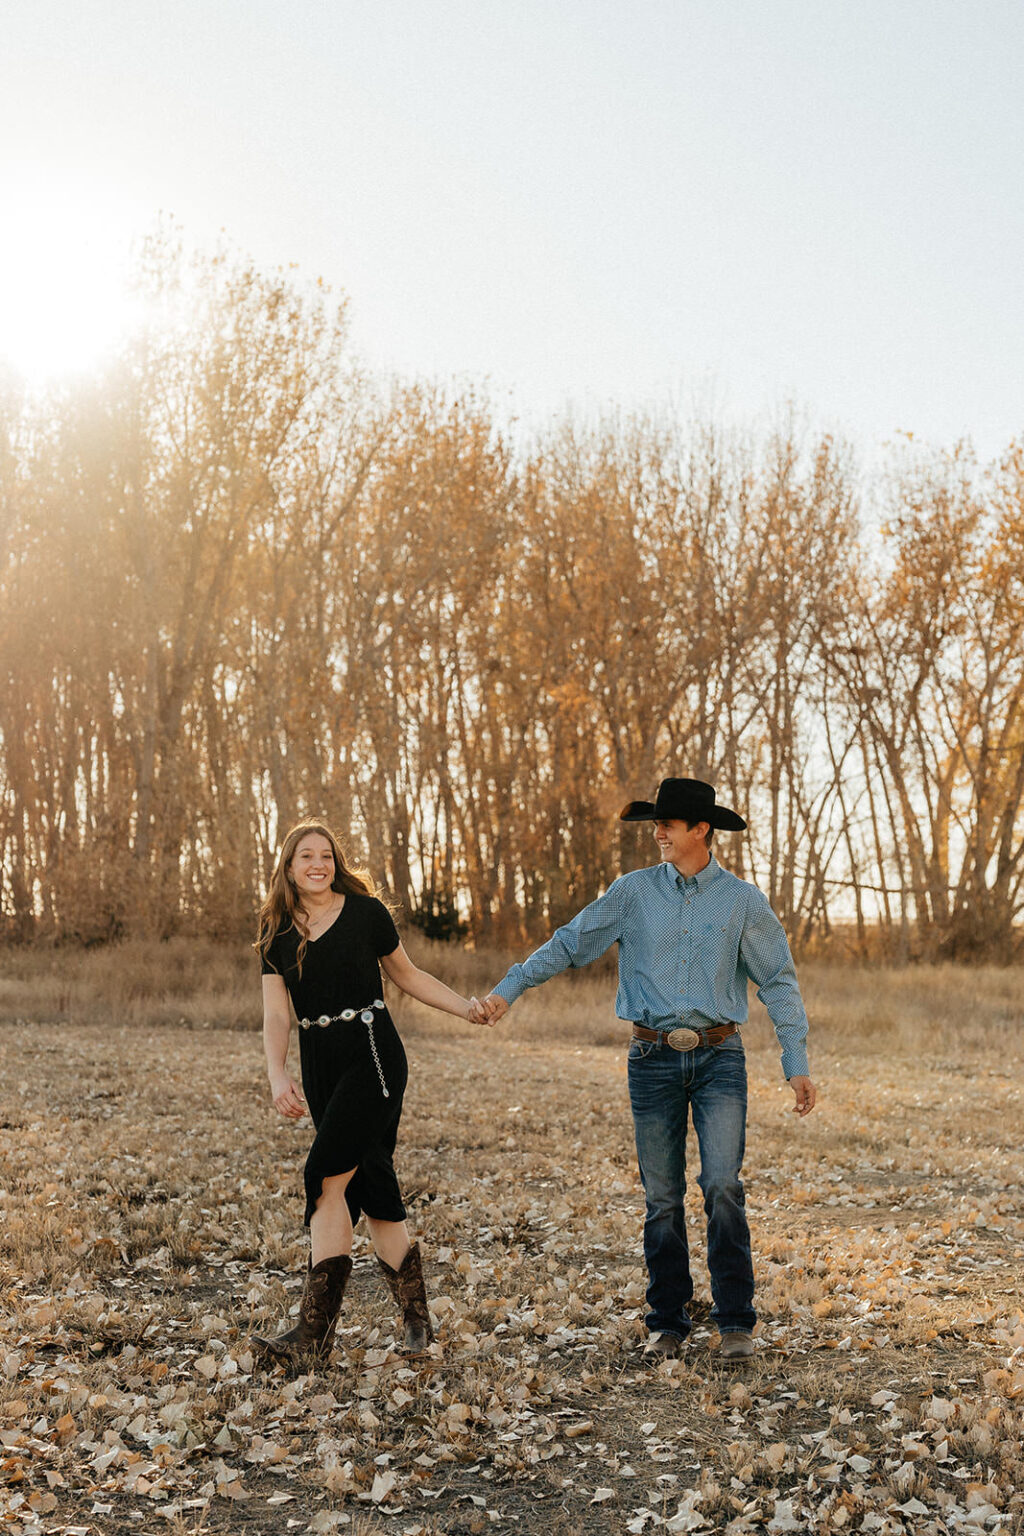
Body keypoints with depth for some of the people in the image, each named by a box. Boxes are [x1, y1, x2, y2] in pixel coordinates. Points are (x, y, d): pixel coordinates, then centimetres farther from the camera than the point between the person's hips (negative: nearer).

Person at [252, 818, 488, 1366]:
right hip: (319, 1064, 4)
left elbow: (406, 974, 10)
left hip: (372, 1054, -4)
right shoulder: (277, 934, 6)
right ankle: (417, 1320, 20)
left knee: (327, 1177, -15)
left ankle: (314, 1332, -10)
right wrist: (278, 1076, -15)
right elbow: (276, 1015, 1)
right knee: (371, 1187, 7)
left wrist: (466, 1007, 2)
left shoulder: (366, 912, -2)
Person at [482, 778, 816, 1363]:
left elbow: (779, 981, 5)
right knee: (662, 1195, 6)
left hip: (719, 1056, -1)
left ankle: (737, 1320, 0)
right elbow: (570, 943, 8)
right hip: (654, 1057, 1)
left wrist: (798, 1064, 0)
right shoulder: (634, 891, 5)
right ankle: (667, 1322, 18)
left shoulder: (742, 899, 3)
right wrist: (509, 988, 1)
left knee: (723, 1185, -13)